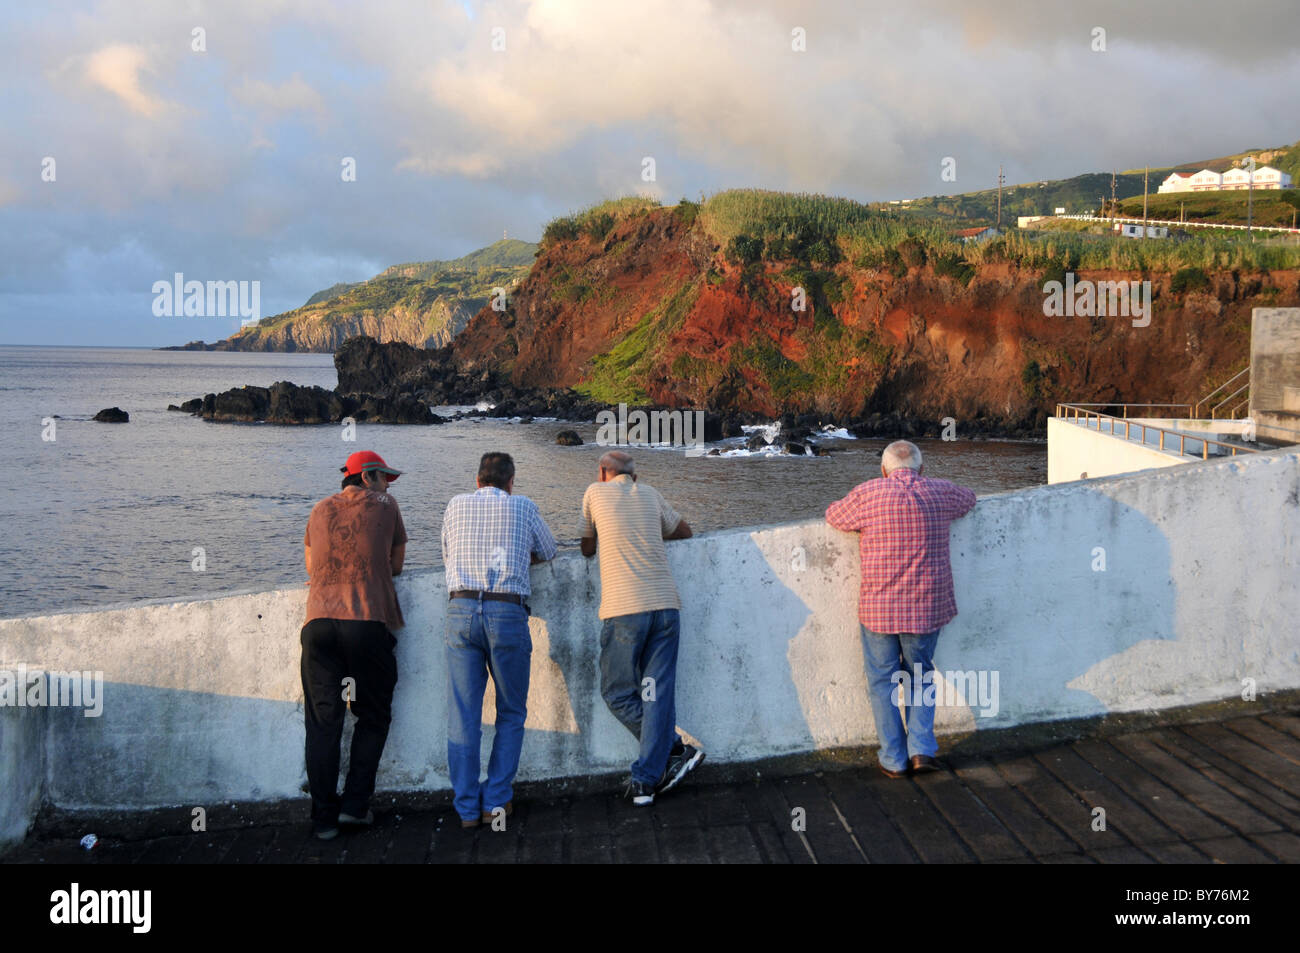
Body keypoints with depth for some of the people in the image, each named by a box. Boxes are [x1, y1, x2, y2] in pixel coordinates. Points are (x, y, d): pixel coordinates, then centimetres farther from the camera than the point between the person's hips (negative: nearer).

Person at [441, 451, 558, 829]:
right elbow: (547, 551, 25)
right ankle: (496, 800, 9)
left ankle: (468, 808, 6)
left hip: (461, 610, 2)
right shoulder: (522, 507, 11)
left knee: (462, 716, 5)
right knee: (511, 713, 12)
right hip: (508, 612, -1)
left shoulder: (456, 505, 15)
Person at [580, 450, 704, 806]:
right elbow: (685, 531, 32)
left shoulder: (596, 493, 10)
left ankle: (677, 750, 5)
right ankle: (646, 780, -2)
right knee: (658, 693, 2)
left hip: (623, 610, -4)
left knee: (618, 693, 9)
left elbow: (587, 548, 22)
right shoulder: (650, 495, 18)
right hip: (665, 603, 4)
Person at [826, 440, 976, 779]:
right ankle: (922, 748, 8)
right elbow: (967, 498, 25)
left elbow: (834, 515, 13)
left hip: (879, 607, -2)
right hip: (927, 607, 2)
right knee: (920, 676, 20)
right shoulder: (939, 493, 2)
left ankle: (894, 759, 13)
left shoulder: (866, 494, -6)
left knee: (883, 680, 11)